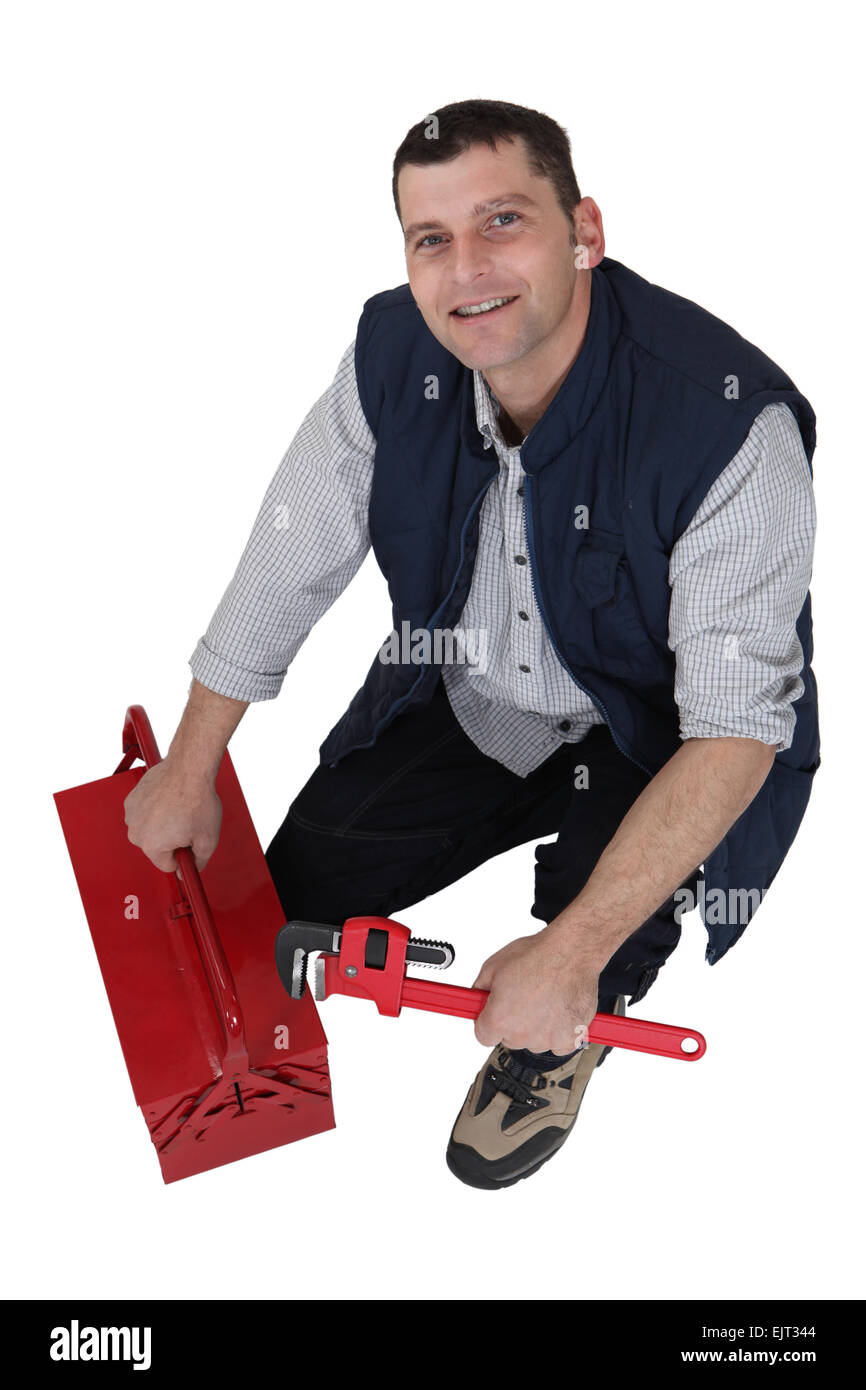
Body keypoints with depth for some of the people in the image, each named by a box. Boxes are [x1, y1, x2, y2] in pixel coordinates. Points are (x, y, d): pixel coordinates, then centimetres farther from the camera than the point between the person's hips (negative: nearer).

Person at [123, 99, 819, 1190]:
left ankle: (569, 1025, 7)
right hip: (462, 698, 5)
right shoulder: (393, 353, -17)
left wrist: (571, 954, -37)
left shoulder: (732, 421, -33)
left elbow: (735, 728, -33)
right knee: (304, 886, -4)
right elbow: (285, 565, -3)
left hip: (648, 738, -4)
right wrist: (189, 773, 3)